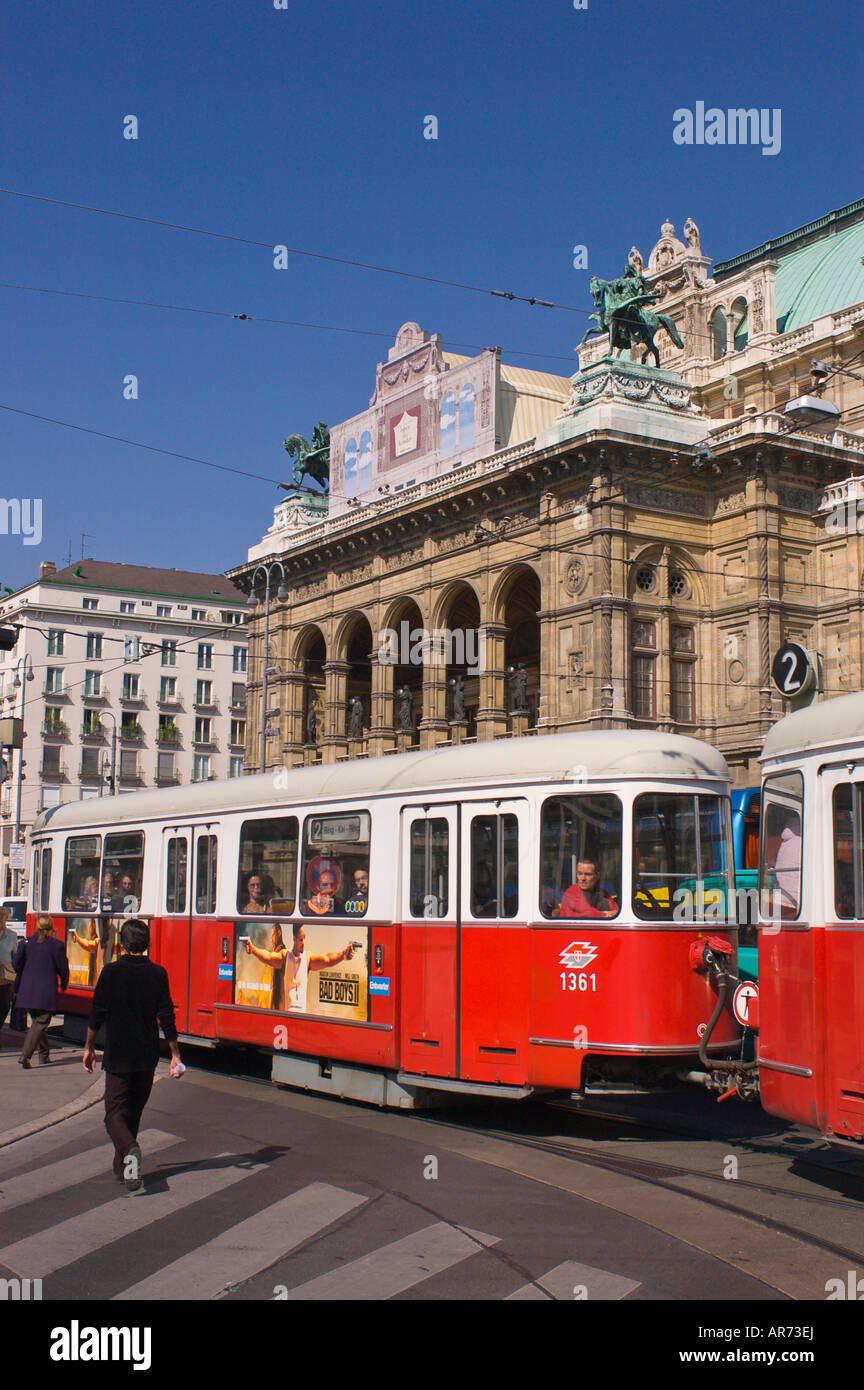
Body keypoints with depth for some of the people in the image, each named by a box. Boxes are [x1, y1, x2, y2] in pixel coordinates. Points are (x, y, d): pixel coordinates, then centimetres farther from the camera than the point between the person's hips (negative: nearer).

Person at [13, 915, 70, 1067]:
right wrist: (64, 984, 15)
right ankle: (25, 1054, -15)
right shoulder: (56, 945, -8)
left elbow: (16, 964, 4)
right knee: (41, 1022, -1)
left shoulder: (26, 943, 1)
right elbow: (63, 968, -3)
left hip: (28, 989, 5)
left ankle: (44, 1055, 28)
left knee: (37, 1021, 19)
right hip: (46, 990, -4)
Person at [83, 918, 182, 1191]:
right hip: (147, 1056, 3)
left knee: (115, 1112, 1)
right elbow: (167, 1017, -2)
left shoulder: (111, 972, -7)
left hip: (117, 1056, -3)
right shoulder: (157, 974, -2)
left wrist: (89, 1048, 9)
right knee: (134, 1111, 17)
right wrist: (175, 1054, 5)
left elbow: (97, 1014, -3)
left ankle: (129, 1149, -27)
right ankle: (122, 1167, 23)